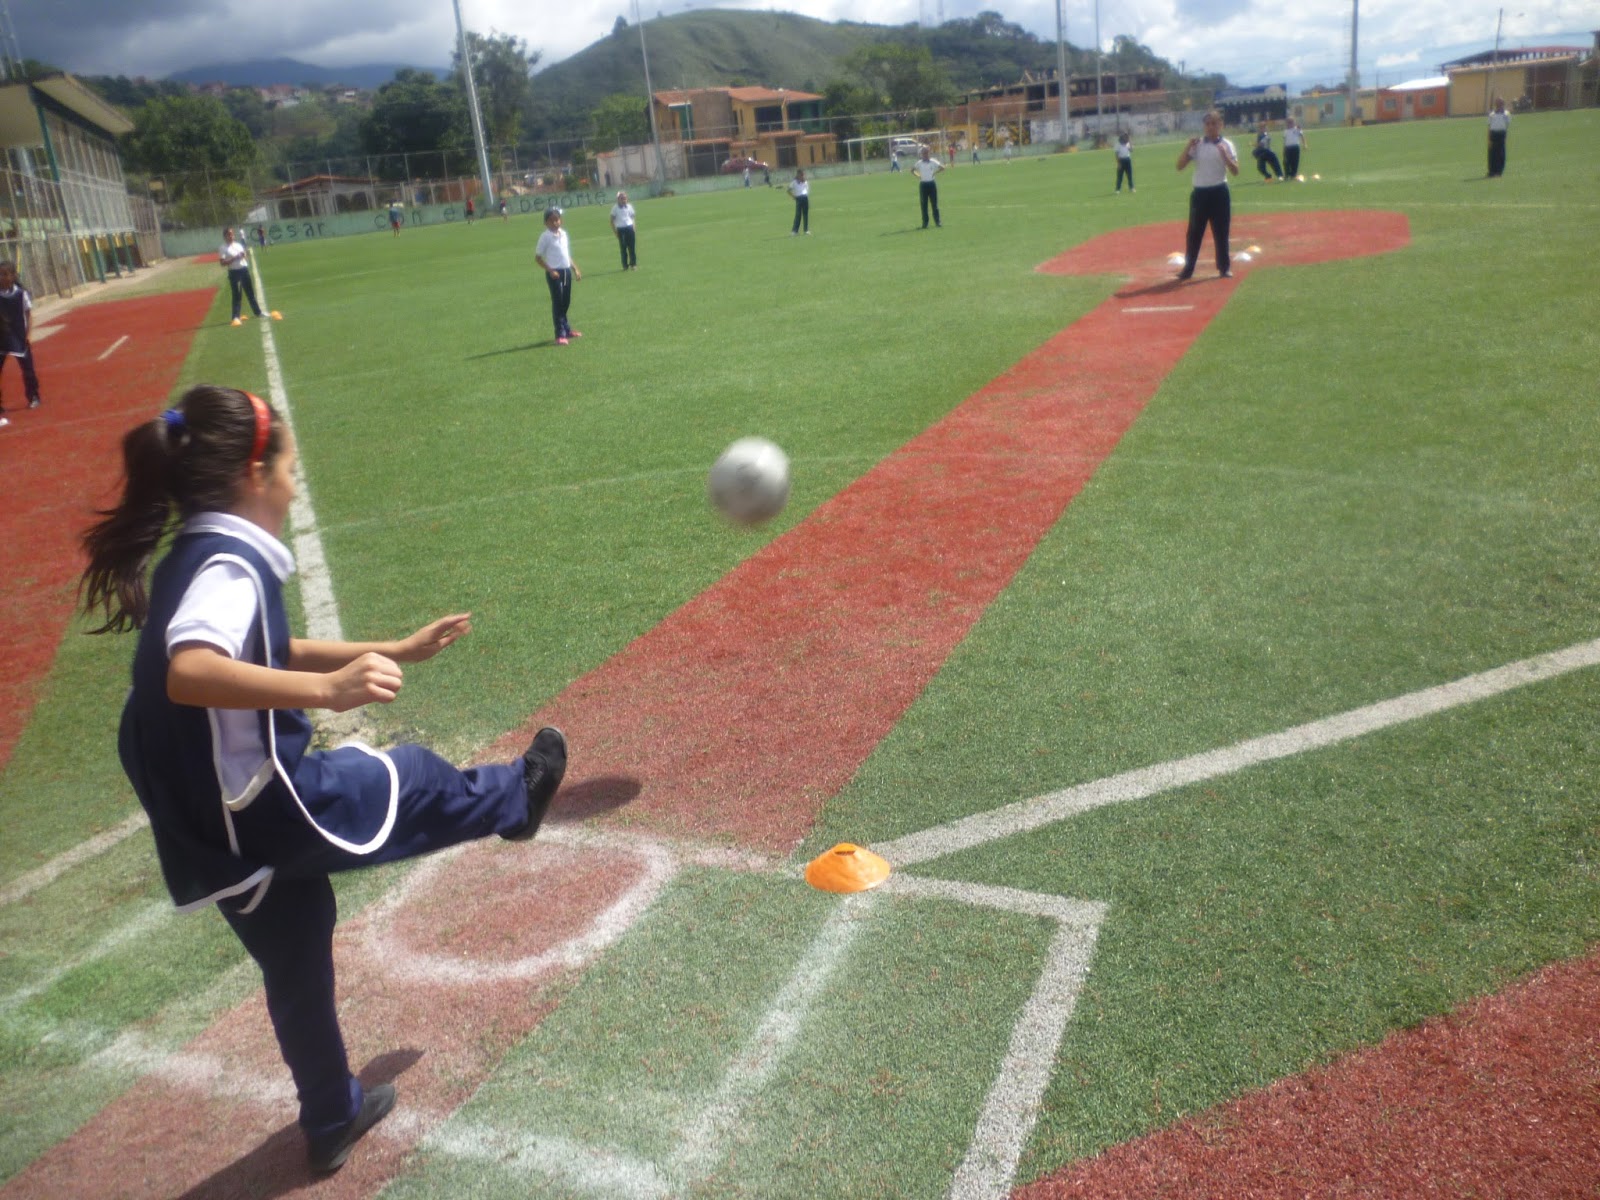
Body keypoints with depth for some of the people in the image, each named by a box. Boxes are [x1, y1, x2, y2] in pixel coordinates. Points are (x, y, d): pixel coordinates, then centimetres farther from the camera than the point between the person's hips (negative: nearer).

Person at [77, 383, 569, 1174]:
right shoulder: (228, 565, -21)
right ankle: (513, 802, 47)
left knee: (296, 964, 25)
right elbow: (187, 672, -41)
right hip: (260, 812, -9)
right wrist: (327, 690, -49)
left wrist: (391, 653, 26)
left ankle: (333, 1117, 45)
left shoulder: (198, 560, 10)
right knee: (412, 779, 15)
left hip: (225, 824, 9)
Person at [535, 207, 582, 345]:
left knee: (566, 303, 16)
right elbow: (537, 257, -9)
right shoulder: (545, 237, -10)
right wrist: (550, 271, -18)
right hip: (554, 273, -7)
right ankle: (560, 335, -4)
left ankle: (567, 329, 29)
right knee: (557, 303, -6)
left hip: (566, 271, 7)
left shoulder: (563, 234, 10)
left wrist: (575, 269, 14)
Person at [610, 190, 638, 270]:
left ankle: (633, 264, 8)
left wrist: (633, 227, 3)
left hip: (629, 228, 2)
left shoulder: (629, 206, 5)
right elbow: (612, 220, 1)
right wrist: (615, 231, -5)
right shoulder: (615, 208, -3)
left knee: (632, 247, 1)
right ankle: (625, 265, 9)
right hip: (620, 229, -2)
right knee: (623, 248, 2)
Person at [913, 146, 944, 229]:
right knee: (924, 204, 3)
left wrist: (935, 173, -6)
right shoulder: (919, 163, 1)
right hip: (923, 184, 1)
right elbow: (912, 169, 13)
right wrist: (917, 176, 0)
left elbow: (942, 167, 0)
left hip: (931, 184, -1)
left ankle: (937, 221, 7)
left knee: (934, 203, 2)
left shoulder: (933, 162, -2)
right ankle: (925, 222, 7)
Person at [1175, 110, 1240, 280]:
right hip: (1199, 192, 2)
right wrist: (1188, 147, -11)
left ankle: (1224, 267, 12)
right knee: (1194, 232, 4)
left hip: (1219, 192, -2)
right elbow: (1180, 166, -1)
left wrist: (1224, 153, -20)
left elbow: (1235, 171, -8)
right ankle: (1188, 268, 10)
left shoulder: (1226, 145, 0)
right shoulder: (1197, 145, 6)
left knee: (1221, 231, 3)